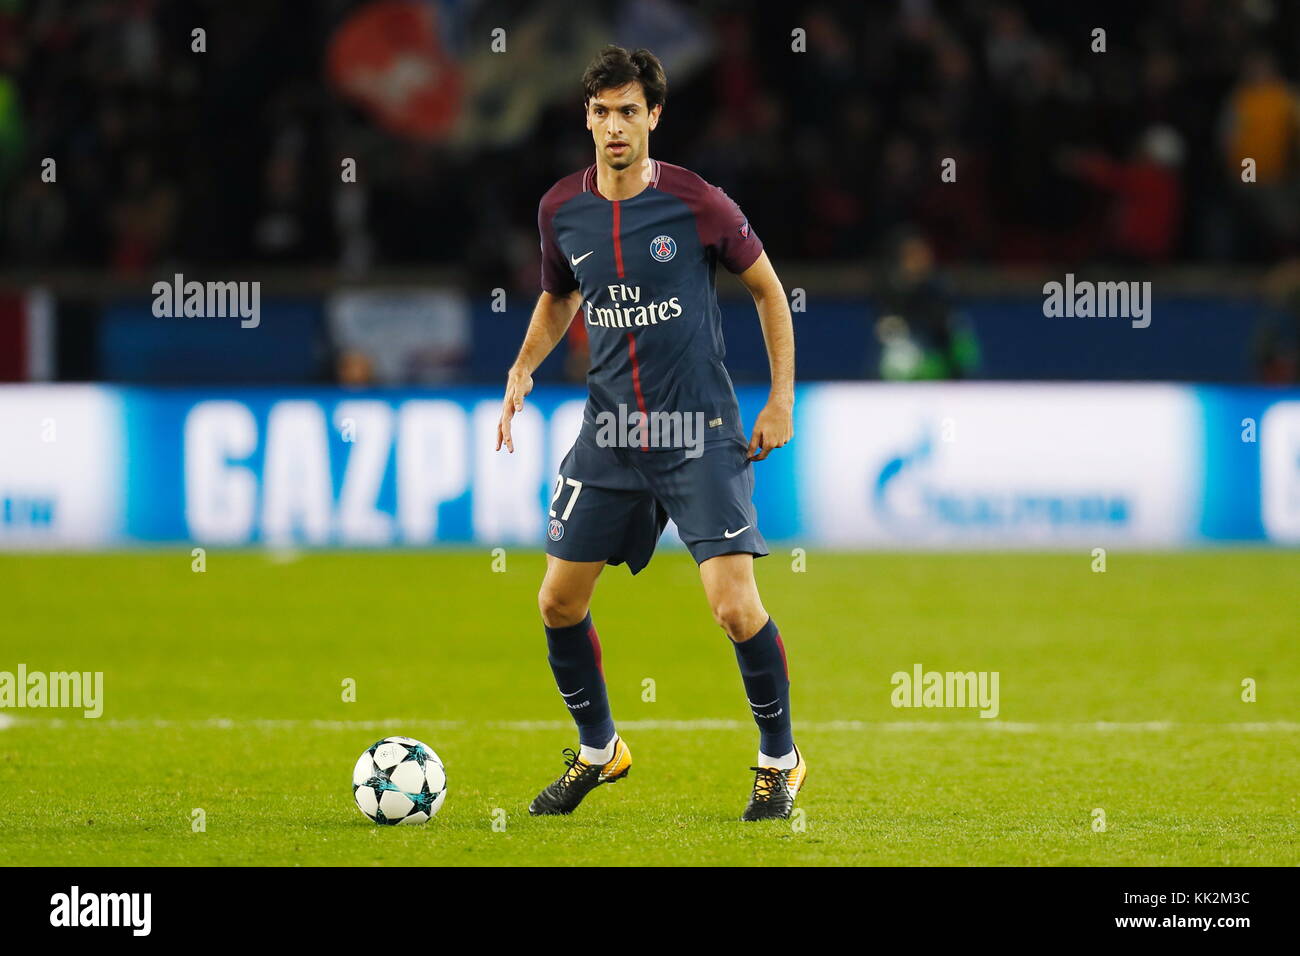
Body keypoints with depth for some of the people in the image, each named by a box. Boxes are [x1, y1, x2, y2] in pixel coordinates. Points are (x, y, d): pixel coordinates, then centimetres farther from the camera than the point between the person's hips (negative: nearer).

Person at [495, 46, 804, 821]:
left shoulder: (697, 204, -11)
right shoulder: (562, 210, 1)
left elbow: (768, 289, 2)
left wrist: (782, 399, -1)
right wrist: (523, 368, 2)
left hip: (700, 432, -5)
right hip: (610, 430, 5)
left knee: (734, 604, -14)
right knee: (559, 602, 6)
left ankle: (780, 760, 8)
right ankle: (598, 749, 29)